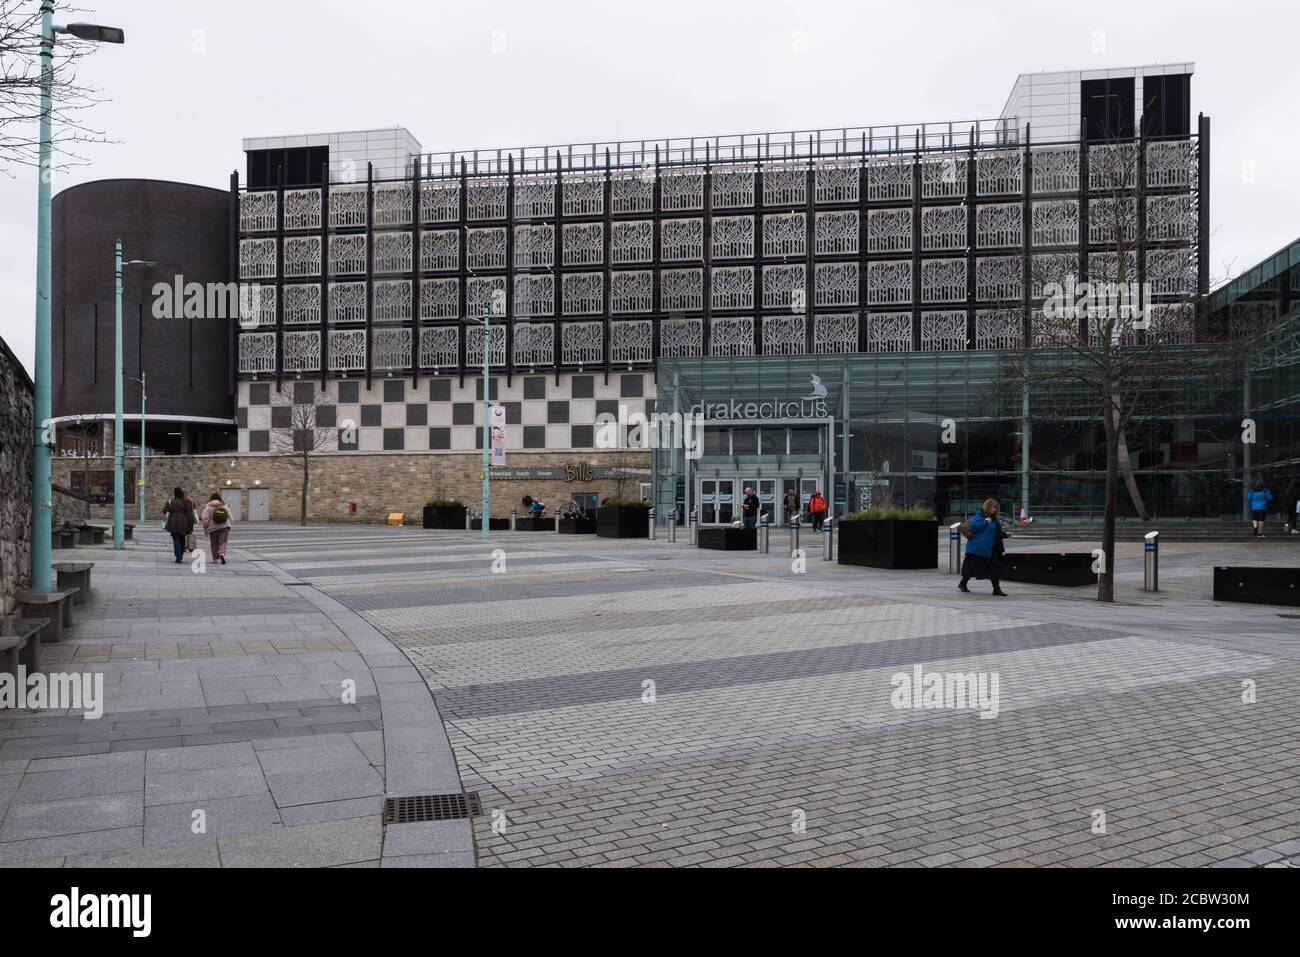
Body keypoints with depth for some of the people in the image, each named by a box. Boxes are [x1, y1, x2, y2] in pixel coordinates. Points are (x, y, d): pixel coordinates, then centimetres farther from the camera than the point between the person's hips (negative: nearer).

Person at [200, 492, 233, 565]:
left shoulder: (208, 507, -2)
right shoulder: (224, 506, 3)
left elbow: (205, 518, -6)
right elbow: (230, 516, 4)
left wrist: (205, 528, 3)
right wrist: (230, 524, 15)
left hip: (213, 527, 0)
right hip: (224, 526, 0)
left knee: (214, 543, 12)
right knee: (222, 542, 0)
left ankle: (216, 558, 17)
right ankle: (222, 554, -25)